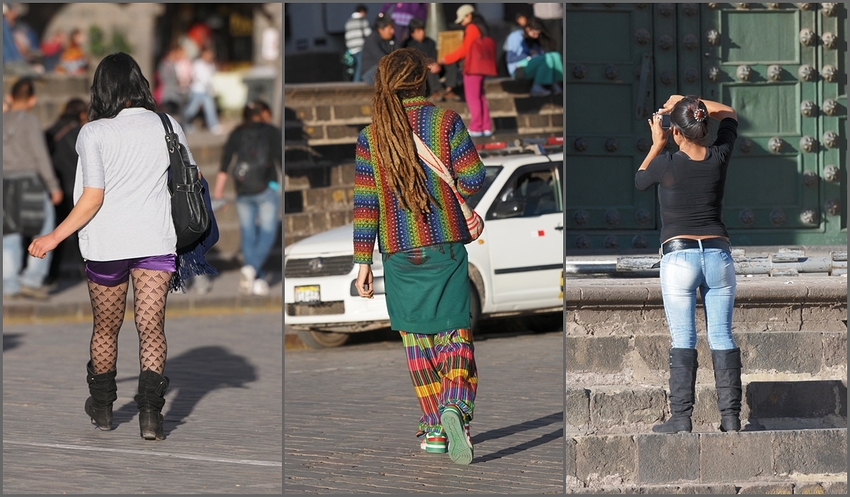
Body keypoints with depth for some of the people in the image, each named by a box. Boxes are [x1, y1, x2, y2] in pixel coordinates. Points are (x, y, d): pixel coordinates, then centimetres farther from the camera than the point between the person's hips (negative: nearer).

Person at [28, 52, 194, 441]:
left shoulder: (93, 133, -11)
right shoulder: (167, 127, -1)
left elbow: (91, 198, -16)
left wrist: (54, 238, -8)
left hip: (106, 244, -1)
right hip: (156, 242, 1)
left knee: (105, 328, 16)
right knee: (152, 328, 0)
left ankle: (102, 408, 30)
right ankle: (150, 410, -16)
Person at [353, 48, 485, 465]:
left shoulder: (371, 137, 0)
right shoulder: (446, 122, -5)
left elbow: (364, 204, -1)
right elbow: (472, 180, -7)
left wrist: (363, 263, 3)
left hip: (398, 252, 2)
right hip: (445, 247, -2)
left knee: (415, 336, 13)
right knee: (455, 332, 0)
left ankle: (434, 427, 13)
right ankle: (456, 405, -26)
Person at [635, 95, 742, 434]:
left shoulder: (666, 165, -9)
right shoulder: (719, 158, 0)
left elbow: (639, 180, 15)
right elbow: (729, 114, 20)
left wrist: (657, 144, 19)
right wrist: (689, 103, 16)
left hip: (678, 256, -3)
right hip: (718, 254, 3)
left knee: (683, 340, -2)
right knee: (722, 337, 4)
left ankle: (681, 418, -5)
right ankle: (730, 416, 1)